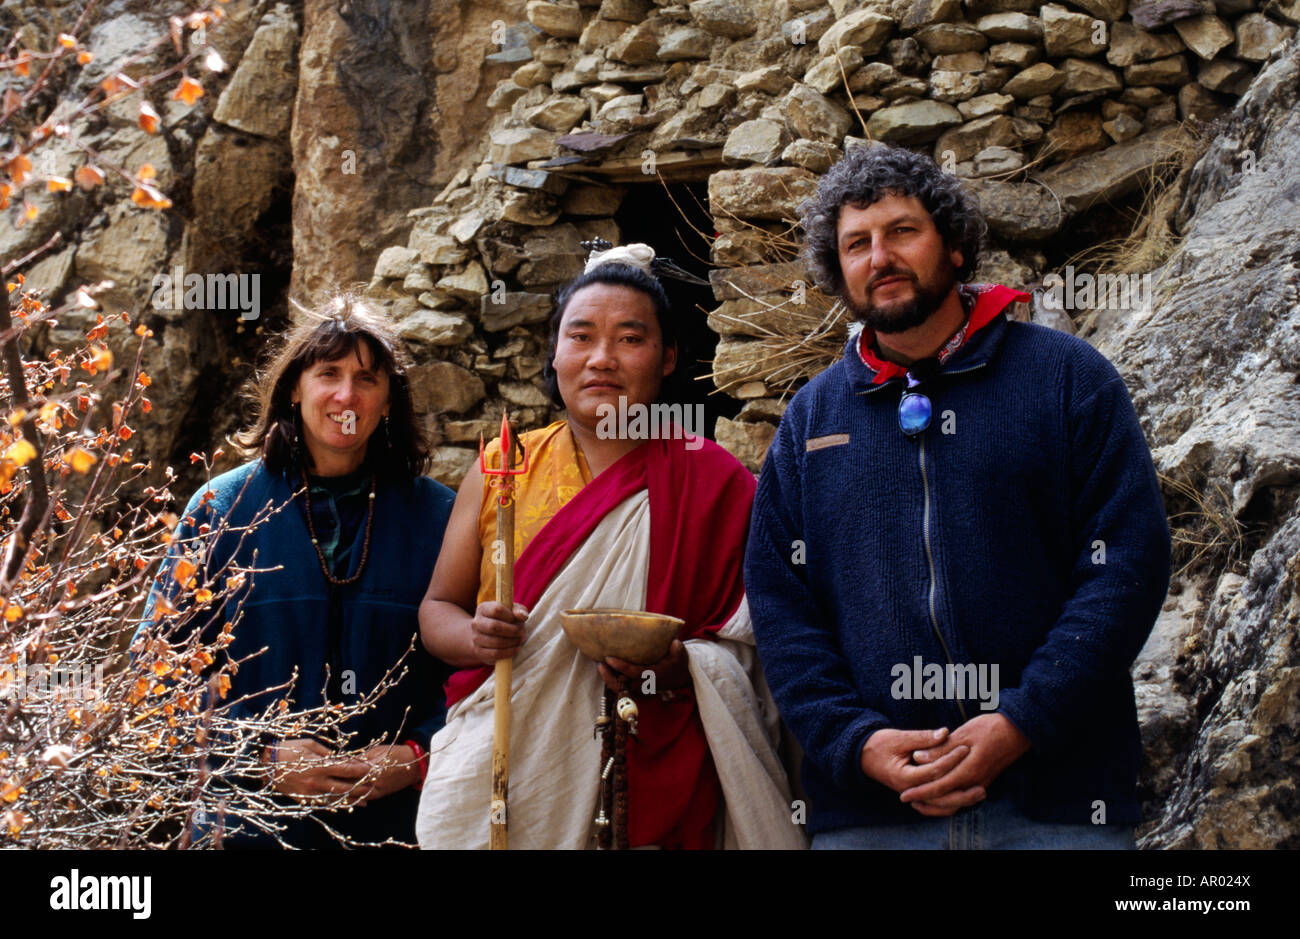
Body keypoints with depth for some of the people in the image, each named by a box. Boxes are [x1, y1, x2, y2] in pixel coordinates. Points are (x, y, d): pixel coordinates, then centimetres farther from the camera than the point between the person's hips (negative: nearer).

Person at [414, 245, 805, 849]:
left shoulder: (715, 484, 0)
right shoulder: (501, 468, 7)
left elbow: (745, 646, -1)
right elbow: (437, 607, 12)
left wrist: (675, 669, -21)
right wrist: (475, 636, -11)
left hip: (647, 792, -2)